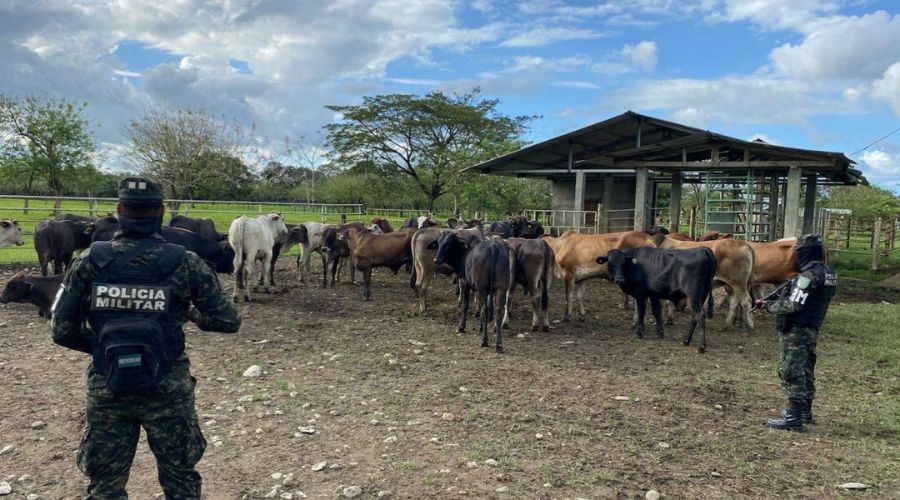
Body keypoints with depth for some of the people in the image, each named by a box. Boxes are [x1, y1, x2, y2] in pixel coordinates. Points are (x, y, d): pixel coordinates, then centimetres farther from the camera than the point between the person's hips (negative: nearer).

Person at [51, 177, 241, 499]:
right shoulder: (184, 263, -10)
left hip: (106, 389, 2)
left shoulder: (89, 261, -5)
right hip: (168, 390, -1)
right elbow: (229, 321, -5)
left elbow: (62, 331, -1)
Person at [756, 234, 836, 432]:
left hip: (796, 331, -10)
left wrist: (769, 305, -8)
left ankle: (793, 417, -5)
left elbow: (793, 305, -23)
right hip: (811, 329, 10)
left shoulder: (809, 275, -20)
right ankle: (805, 411, 31)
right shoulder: (827, 273, 9)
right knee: (805, 371, 19)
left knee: (791, 372, -6)